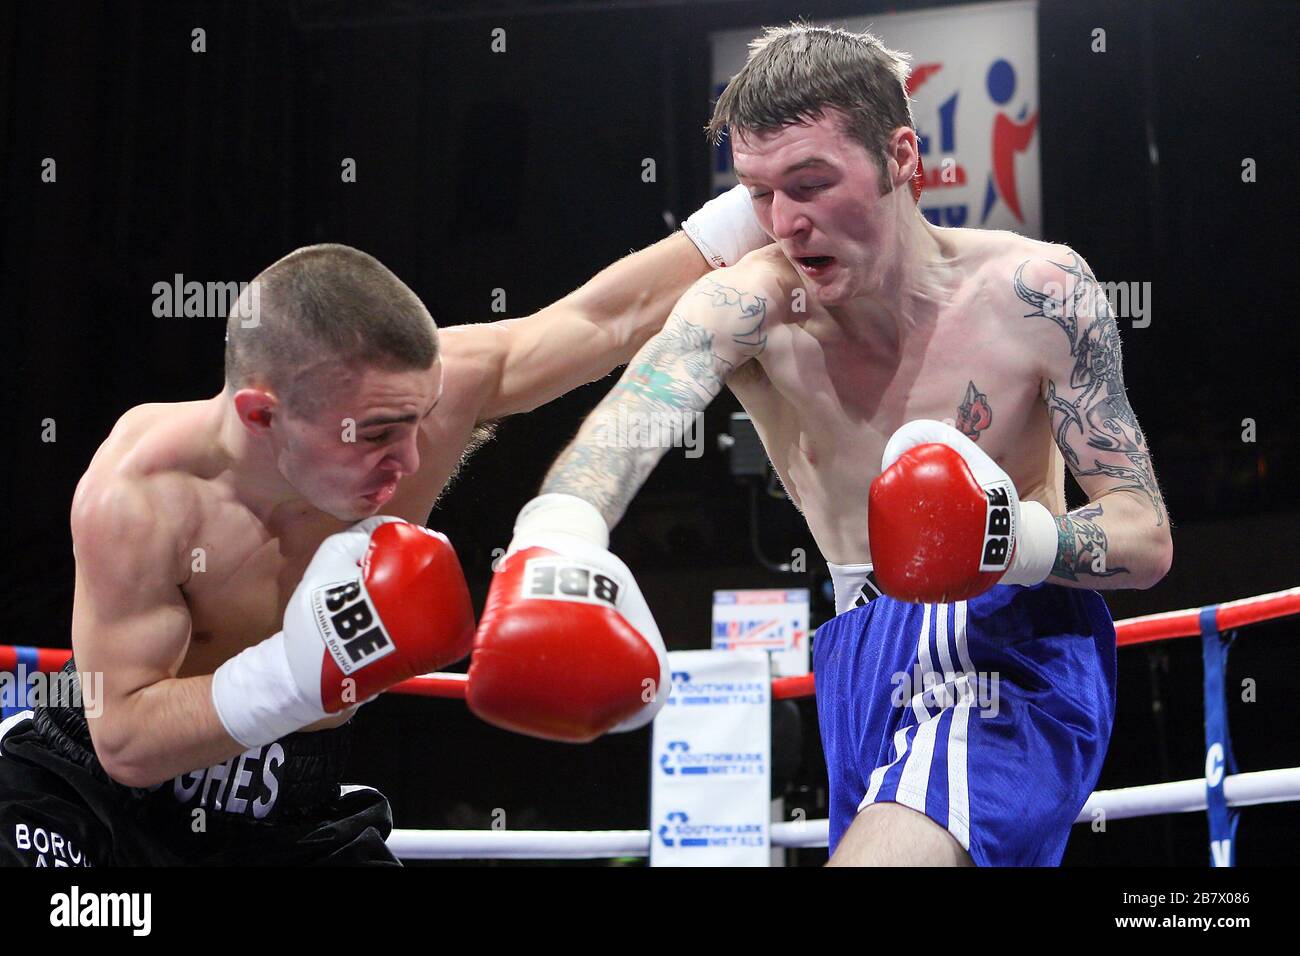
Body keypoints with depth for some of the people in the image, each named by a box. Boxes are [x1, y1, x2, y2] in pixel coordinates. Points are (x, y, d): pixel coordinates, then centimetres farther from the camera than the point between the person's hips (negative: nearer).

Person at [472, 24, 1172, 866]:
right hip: (864, 653, 4)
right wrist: (556, 536, -56)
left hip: (1017, 645, -4)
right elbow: (639, 408, -33)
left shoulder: (1035, 292, -11)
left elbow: (1149, 541, -7)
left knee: (885, 855, -29)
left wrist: (1017, 535, -29)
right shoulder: (748, 306, -9)